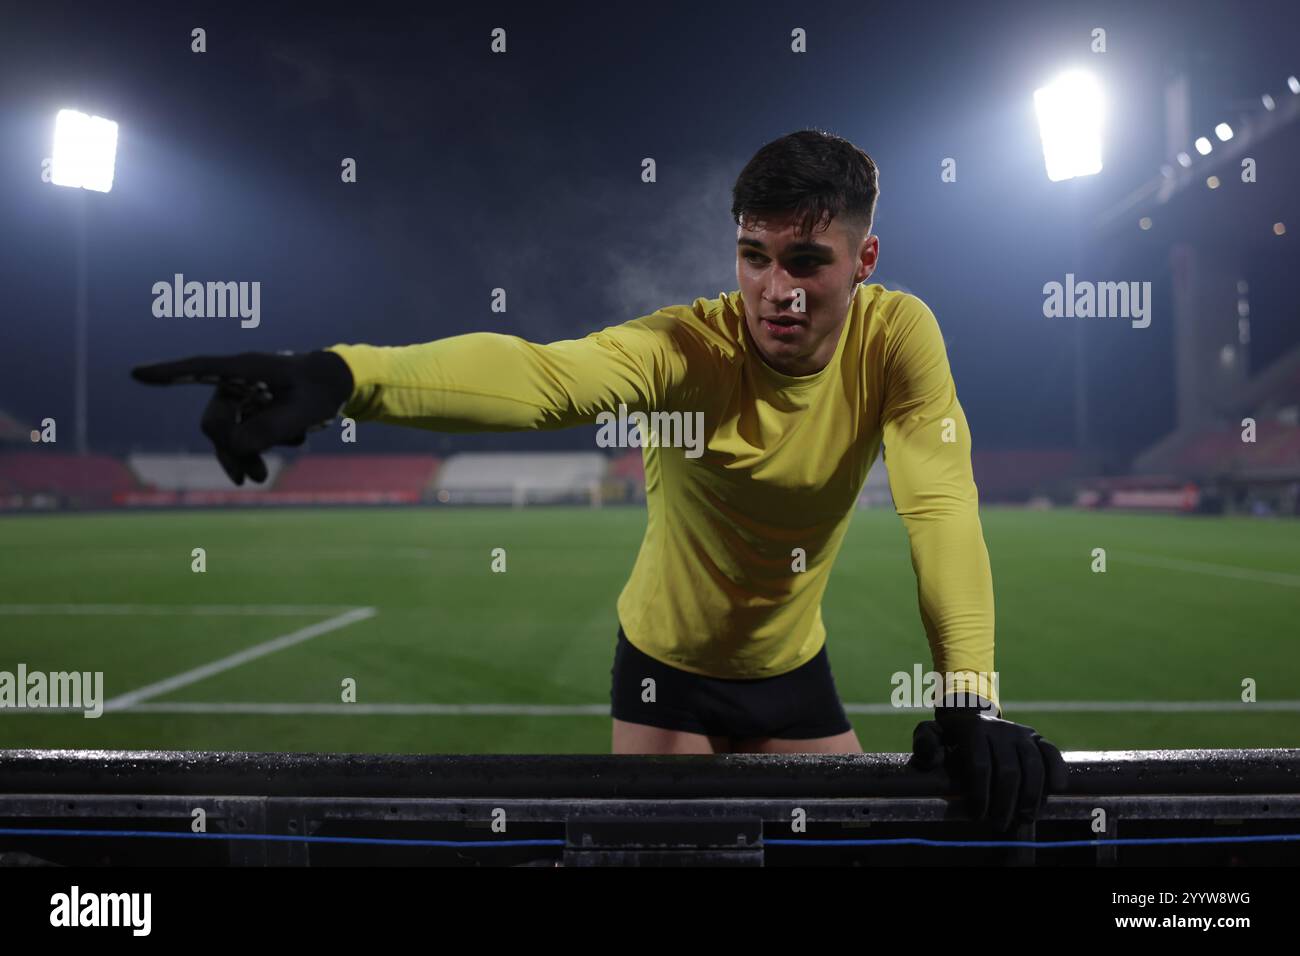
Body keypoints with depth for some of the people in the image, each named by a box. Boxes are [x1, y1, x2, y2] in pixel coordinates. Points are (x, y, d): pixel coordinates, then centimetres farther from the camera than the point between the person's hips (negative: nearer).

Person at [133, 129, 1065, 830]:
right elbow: (539, 374, -46)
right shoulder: (684, 346, -28)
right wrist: (337, 376, -64)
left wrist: (972, 697, -40)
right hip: (665, 660, -2)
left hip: (793, 665, 2)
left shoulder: (899, 335, -20)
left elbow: (942, 505, -27)